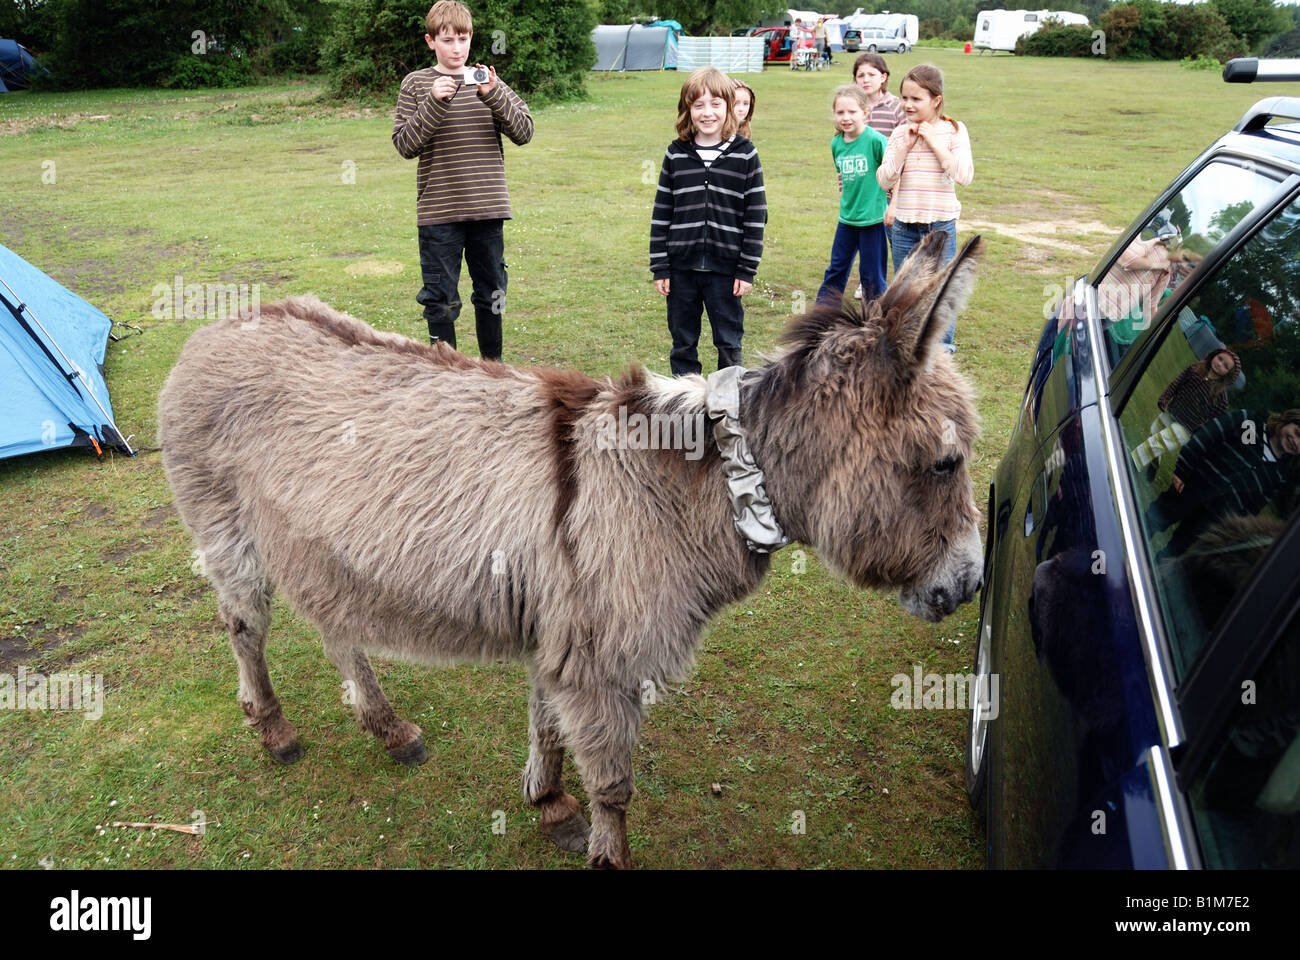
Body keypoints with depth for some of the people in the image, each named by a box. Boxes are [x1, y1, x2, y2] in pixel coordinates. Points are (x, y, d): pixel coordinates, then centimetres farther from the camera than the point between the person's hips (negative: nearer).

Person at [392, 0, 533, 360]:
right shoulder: (416, 83, 3)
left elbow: (524, 131, 0)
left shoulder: (488, 81, 8)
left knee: (491, 294, 11)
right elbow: (405, 144, -5)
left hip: (487, 208, 2)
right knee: (440, 299, 2)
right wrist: (434, 103, -16)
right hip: (438, 212, -2)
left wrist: (493, 95, -15)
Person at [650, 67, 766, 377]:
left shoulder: (745, 154, -2)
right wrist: (660, 267, 0)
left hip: (725, 268, -2)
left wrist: (747, 269, -6)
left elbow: (756, 215, -1)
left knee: (729, 342, 8)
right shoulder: (676, 154, 3)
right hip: (681, 267, 2)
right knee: (683, 343, 12)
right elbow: (661, 213, 4)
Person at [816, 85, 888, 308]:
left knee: (872, 274, 5)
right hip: (846, 217, 5)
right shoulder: (836, 143, 3)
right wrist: (846, 196, 13)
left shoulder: (876, 140, -14)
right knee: (836, 270, 13)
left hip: (872, 217, -5)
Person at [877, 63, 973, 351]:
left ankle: (942, 346, 19)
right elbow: (885, 180, -4)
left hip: (941, 223, -3)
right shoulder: (900, 133, 2)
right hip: (904, 224, 3)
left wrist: (934, 142, -17)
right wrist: (904, 147, -14)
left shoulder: (953, 130, -5)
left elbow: (965, 175, -18)